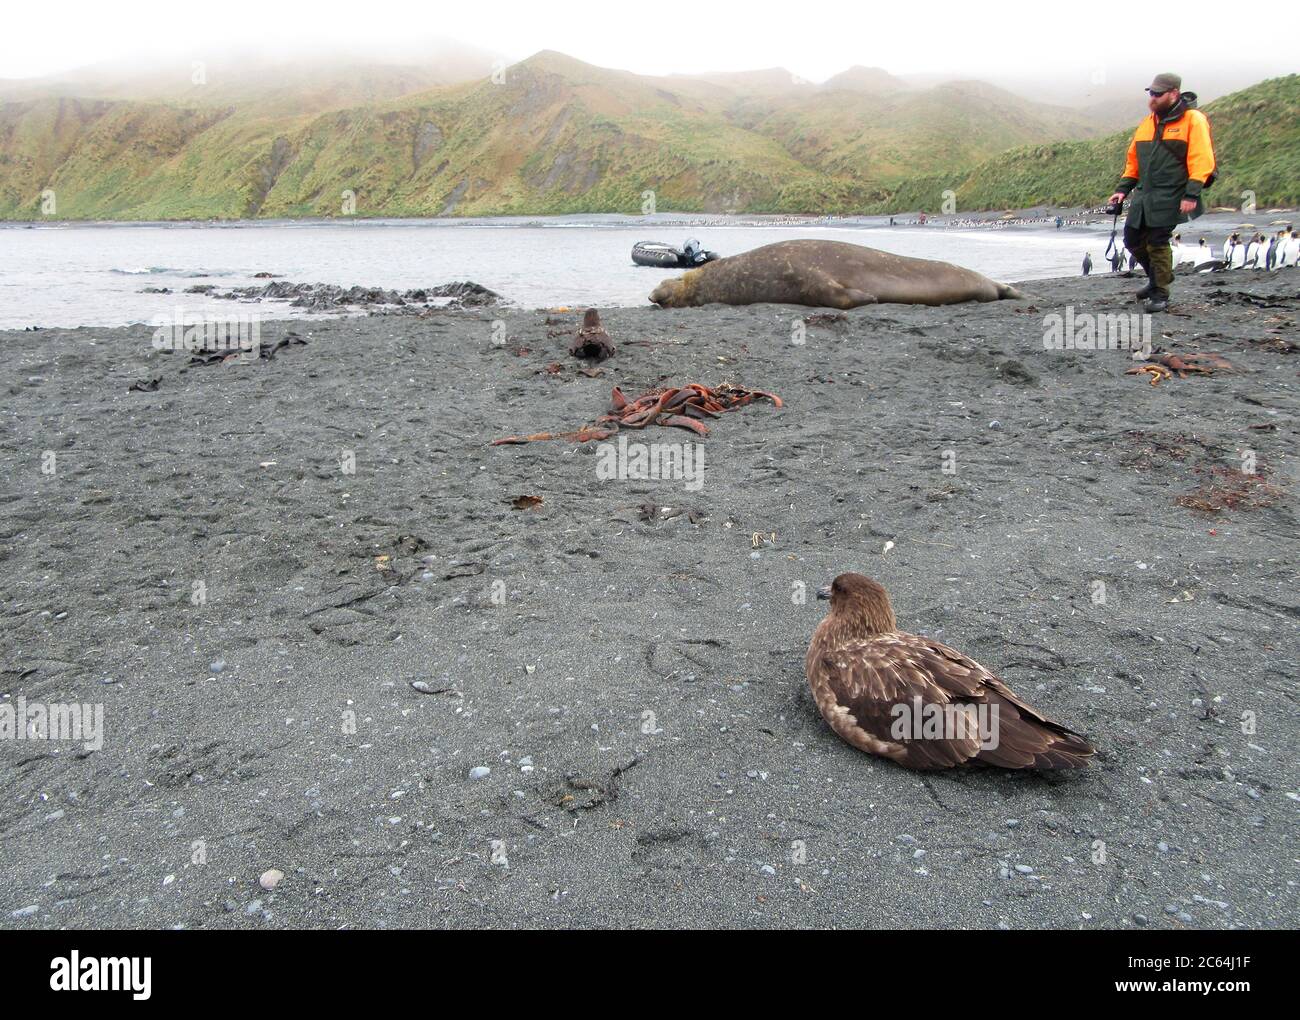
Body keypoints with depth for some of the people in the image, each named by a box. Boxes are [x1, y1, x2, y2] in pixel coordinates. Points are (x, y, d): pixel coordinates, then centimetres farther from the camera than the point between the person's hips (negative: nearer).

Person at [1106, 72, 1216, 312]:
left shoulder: (1193, 120, -6)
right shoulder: (1147, 123, 14)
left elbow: (1201, 160, -13)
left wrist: (1191, 195, -20)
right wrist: (1122, 190, 11)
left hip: (1170, 197, -7)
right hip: (1144, 195, 7)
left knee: (1158, 242, -10)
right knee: (1133, 239, 8)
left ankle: (1160, 294, 4)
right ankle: (1159, 277, 32)